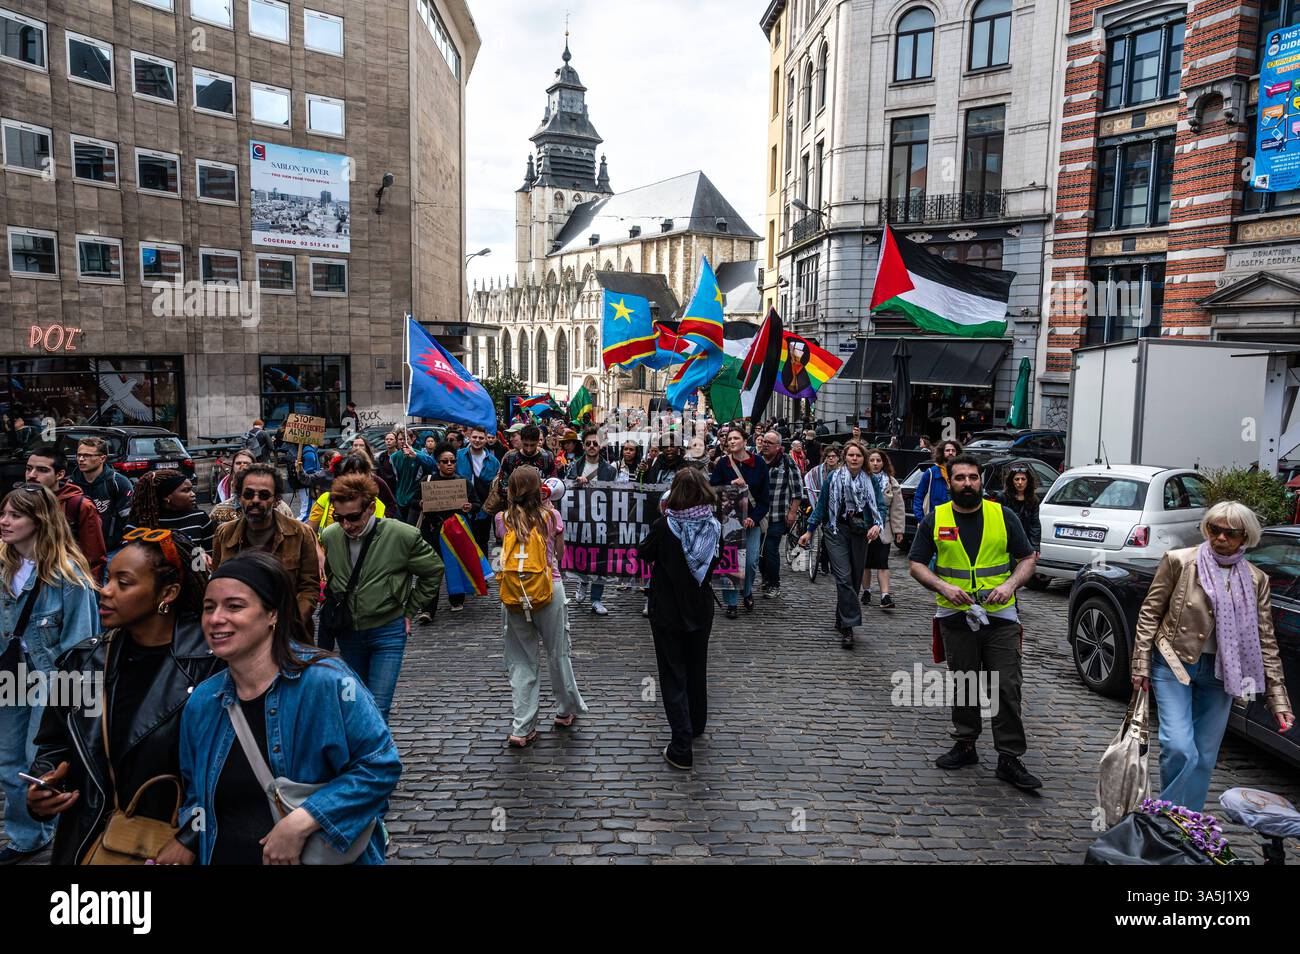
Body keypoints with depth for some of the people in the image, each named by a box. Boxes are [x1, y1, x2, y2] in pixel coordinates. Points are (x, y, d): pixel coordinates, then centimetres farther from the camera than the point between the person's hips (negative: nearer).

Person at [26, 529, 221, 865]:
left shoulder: (211, 664, -19)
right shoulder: (84, 660, 0)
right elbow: (54, 743, 12)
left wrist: (191, 840, -24)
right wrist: (43, 785, -6)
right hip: (91, 840, 5)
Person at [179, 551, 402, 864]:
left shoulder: (325, 681, -21)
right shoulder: (201, 703, -3)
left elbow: (380, 765, -22)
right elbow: (196, 792, 12)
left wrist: (301, 822, -28)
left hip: (322, 855, -4)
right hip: (220, 855, 5)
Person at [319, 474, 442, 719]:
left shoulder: (402, 536, -18)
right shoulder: (329, 536, -5)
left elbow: (433, 572, -2)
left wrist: (410, 611, -1)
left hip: (388, 632, -4)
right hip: (347, 632, 4)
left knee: (377, 708, -10)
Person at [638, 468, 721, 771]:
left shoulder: (665, 526, -20)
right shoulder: (714, 526, -9)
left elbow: (643, 554, -3)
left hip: (667, 612, -4)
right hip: (701, 610, 4)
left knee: (673, 676, 4)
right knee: (697, 669, 23)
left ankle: (681, 748, 0)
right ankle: (696, 725, 42)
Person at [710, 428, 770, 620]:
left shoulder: (759, 464, 1)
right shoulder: (723, 464, 0)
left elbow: (764, 497, 1)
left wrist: (754, 518, -10)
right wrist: (731, 484, -18)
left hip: (752, 521, 0)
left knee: (751, 561, -4)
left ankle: (747, 591, 26)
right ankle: (731, 602, 9)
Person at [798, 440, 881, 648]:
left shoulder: (871, 481, 4)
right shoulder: (833, 477, 0)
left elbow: (879, 508, 1)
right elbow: (821, 505, 6)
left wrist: (877, 524, -20)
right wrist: (810, 530, 5)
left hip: (860, 534, 3)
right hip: (837, 531, -3)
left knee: (854, 579, 8)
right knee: (844, 578, -15)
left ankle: (841, 622, 23)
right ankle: (848, 627, -16)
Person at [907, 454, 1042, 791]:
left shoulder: (1003, 515, 1)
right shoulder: (935, 519, 2)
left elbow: (1027, 558, 6)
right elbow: (917, 564, 3)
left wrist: (1011, 584, -13)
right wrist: (942, 586, -14)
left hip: (1000, 616, -1)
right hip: (956, 617, 1)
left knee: (1007, 688, -2)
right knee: (963, 685, 13)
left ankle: (1010, 758, 6)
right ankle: (965, 745, 27)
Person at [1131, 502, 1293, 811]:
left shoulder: (1256, 580, 3)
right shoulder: (1179, 561, -6)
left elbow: (1265, 641, 5)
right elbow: (1150, 613, -2)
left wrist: (1278, 699, 2)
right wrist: (1141, 665, -7)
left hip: (1219, 673, 4)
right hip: (1175, 666, -3)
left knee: (1204, 758, 9)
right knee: (1179, 749, -15)